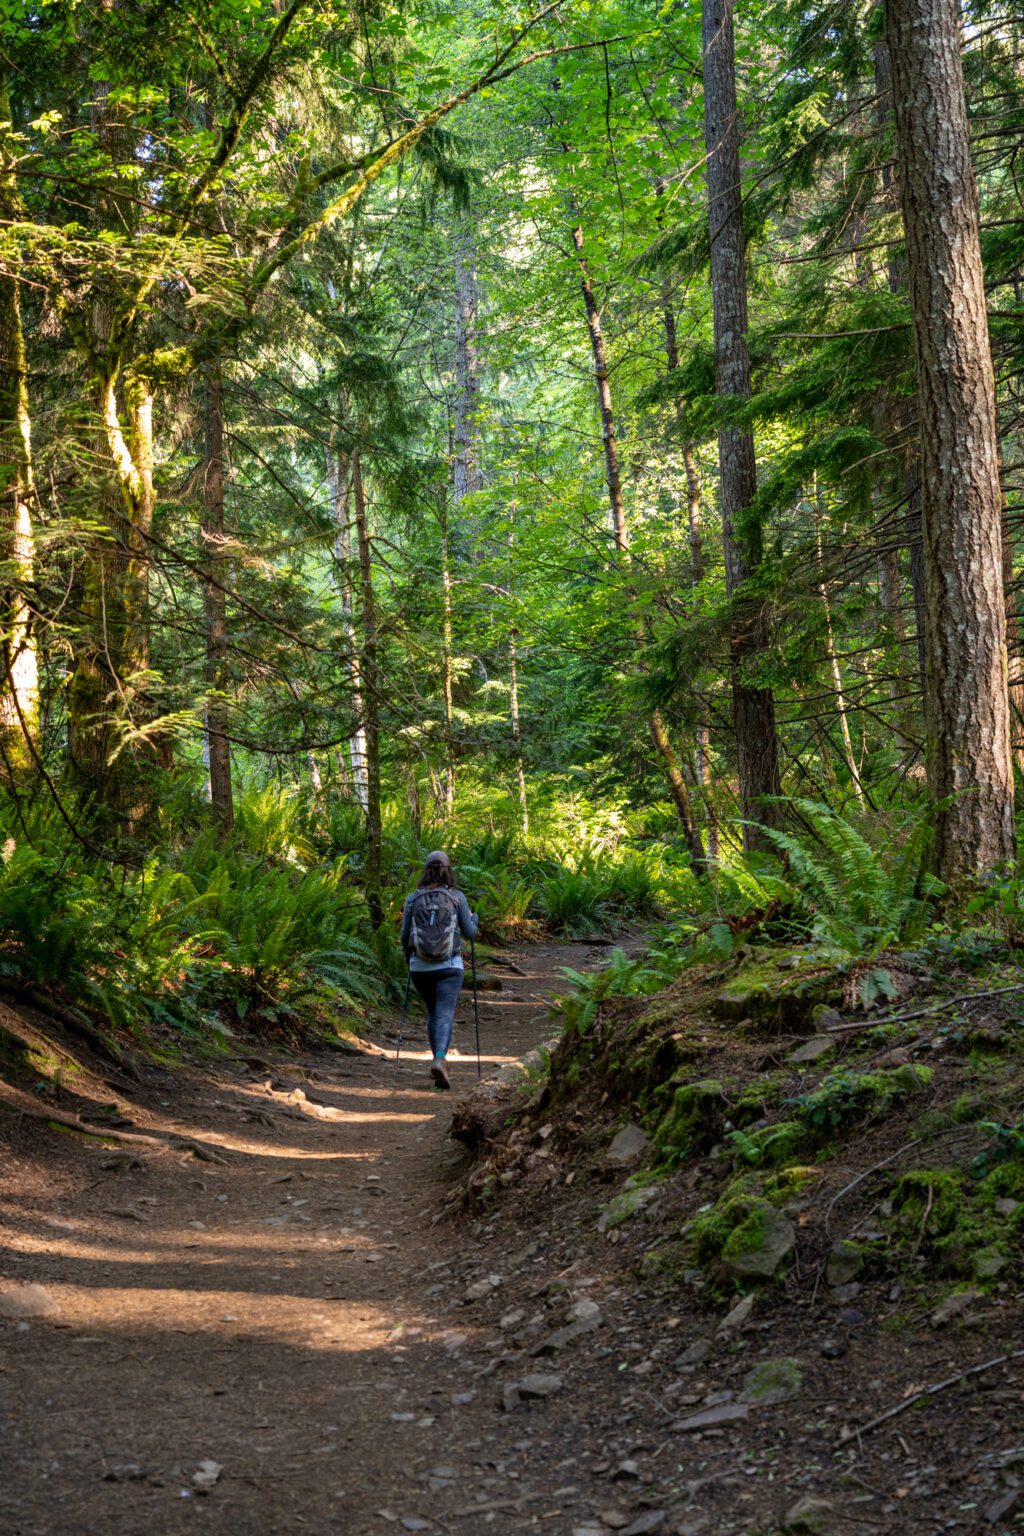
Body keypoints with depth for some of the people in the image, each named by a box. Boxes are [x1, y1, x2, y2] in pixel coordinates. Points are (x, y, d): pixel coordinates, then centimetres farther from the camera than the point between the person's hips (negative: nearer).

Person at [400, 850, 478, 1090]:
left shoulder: (413, 898, 1)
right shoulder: (457, 897, -3)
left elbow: (405, 935, 5)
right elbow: (470, 933, 3)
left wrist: (408, 958, 23)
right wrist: (474, 919, 25)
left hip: (420, 967, 2)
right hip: (449, 966, -2)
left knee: (433, 1013, 21)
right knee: (445, 1015, -6)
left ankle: (439, 1060, 25)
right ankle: (439, 1060, -28)